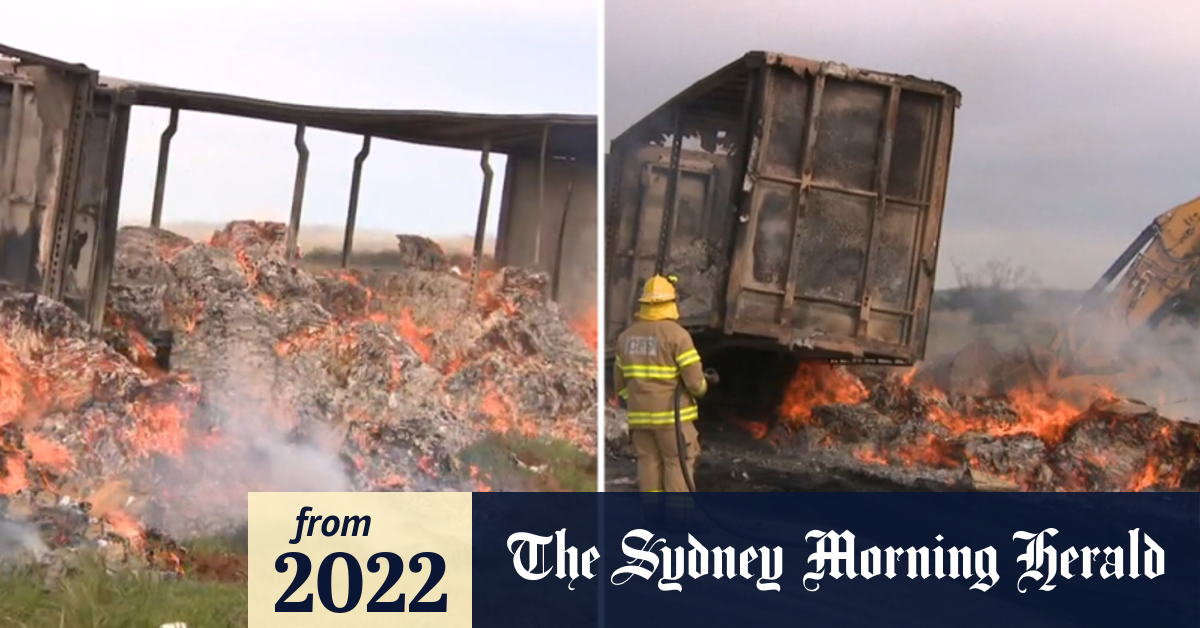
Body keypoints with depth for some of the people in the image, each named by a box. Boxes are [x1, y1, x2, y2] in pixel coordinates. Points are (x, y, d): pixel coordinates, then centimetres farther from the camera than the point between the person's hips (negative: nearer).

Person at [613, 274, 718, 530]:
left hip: (640, 414, 5)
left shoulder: (627, 336, 6)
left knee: (649, 463, 8)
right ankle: (679, 516, -4)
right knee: (678, 462, -1)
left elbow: (621, 381, 11)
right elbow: (694, 380, -16)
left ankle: (653, 514, 7)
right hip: (672, 413, -5)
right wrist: (702, 387, 7)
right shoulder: (677, 335, -13)